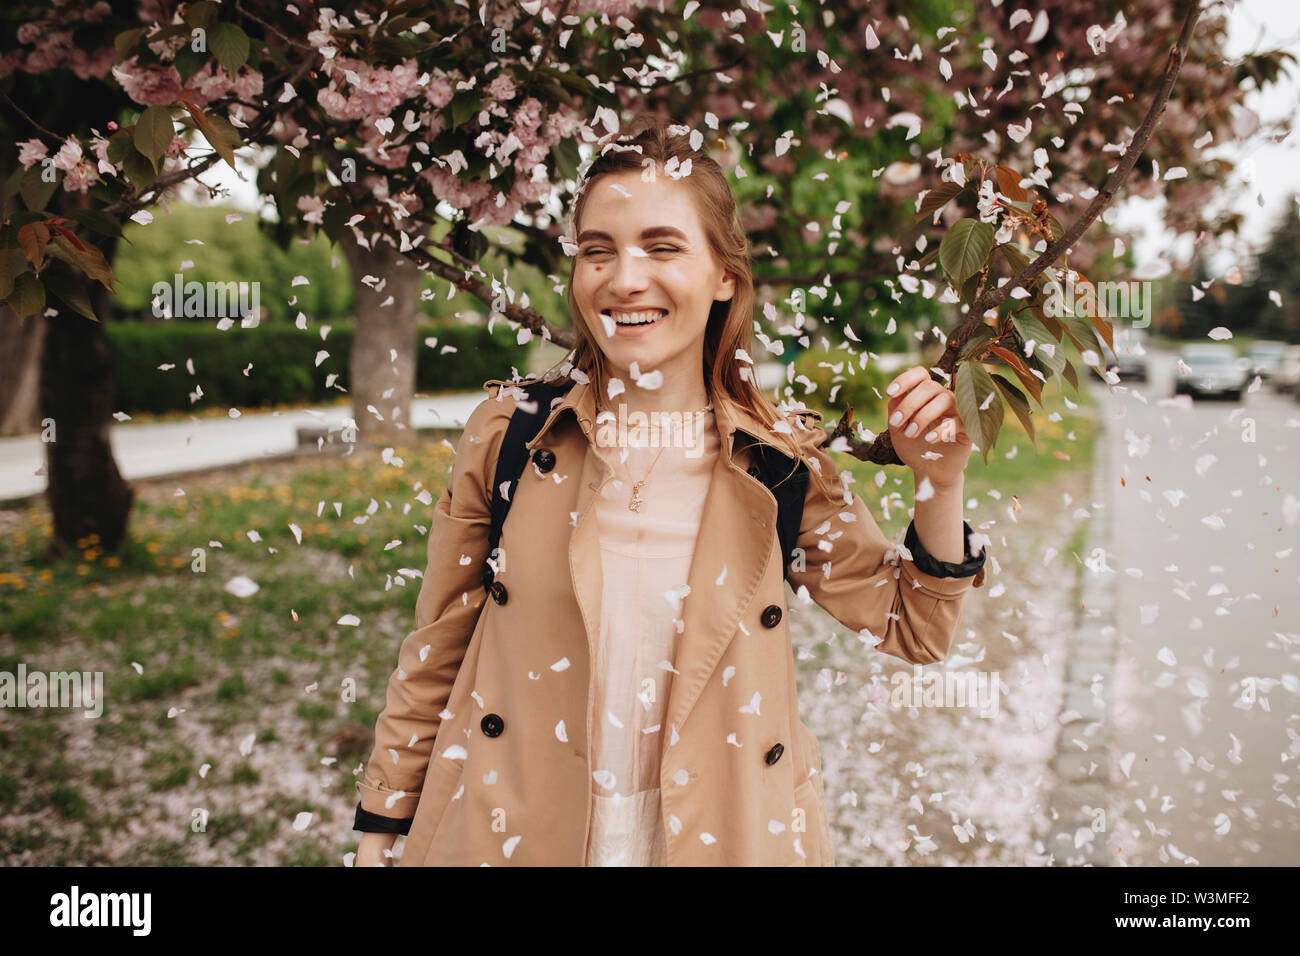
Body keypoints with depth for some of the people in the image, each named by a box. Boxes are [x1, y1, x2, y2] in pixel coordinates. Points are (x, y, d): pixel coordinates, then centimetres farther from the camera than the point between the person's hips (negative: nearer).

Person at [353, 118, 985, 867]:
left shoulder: (782, 460, -8)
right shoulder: (510, 431, -8)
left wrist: (941, 482, -17)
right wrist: (378, 836, 3)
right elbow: (437, 652, 0)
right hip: (511, 833, 0)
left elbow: (914, 629, 0)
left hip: (715, 833, 0)